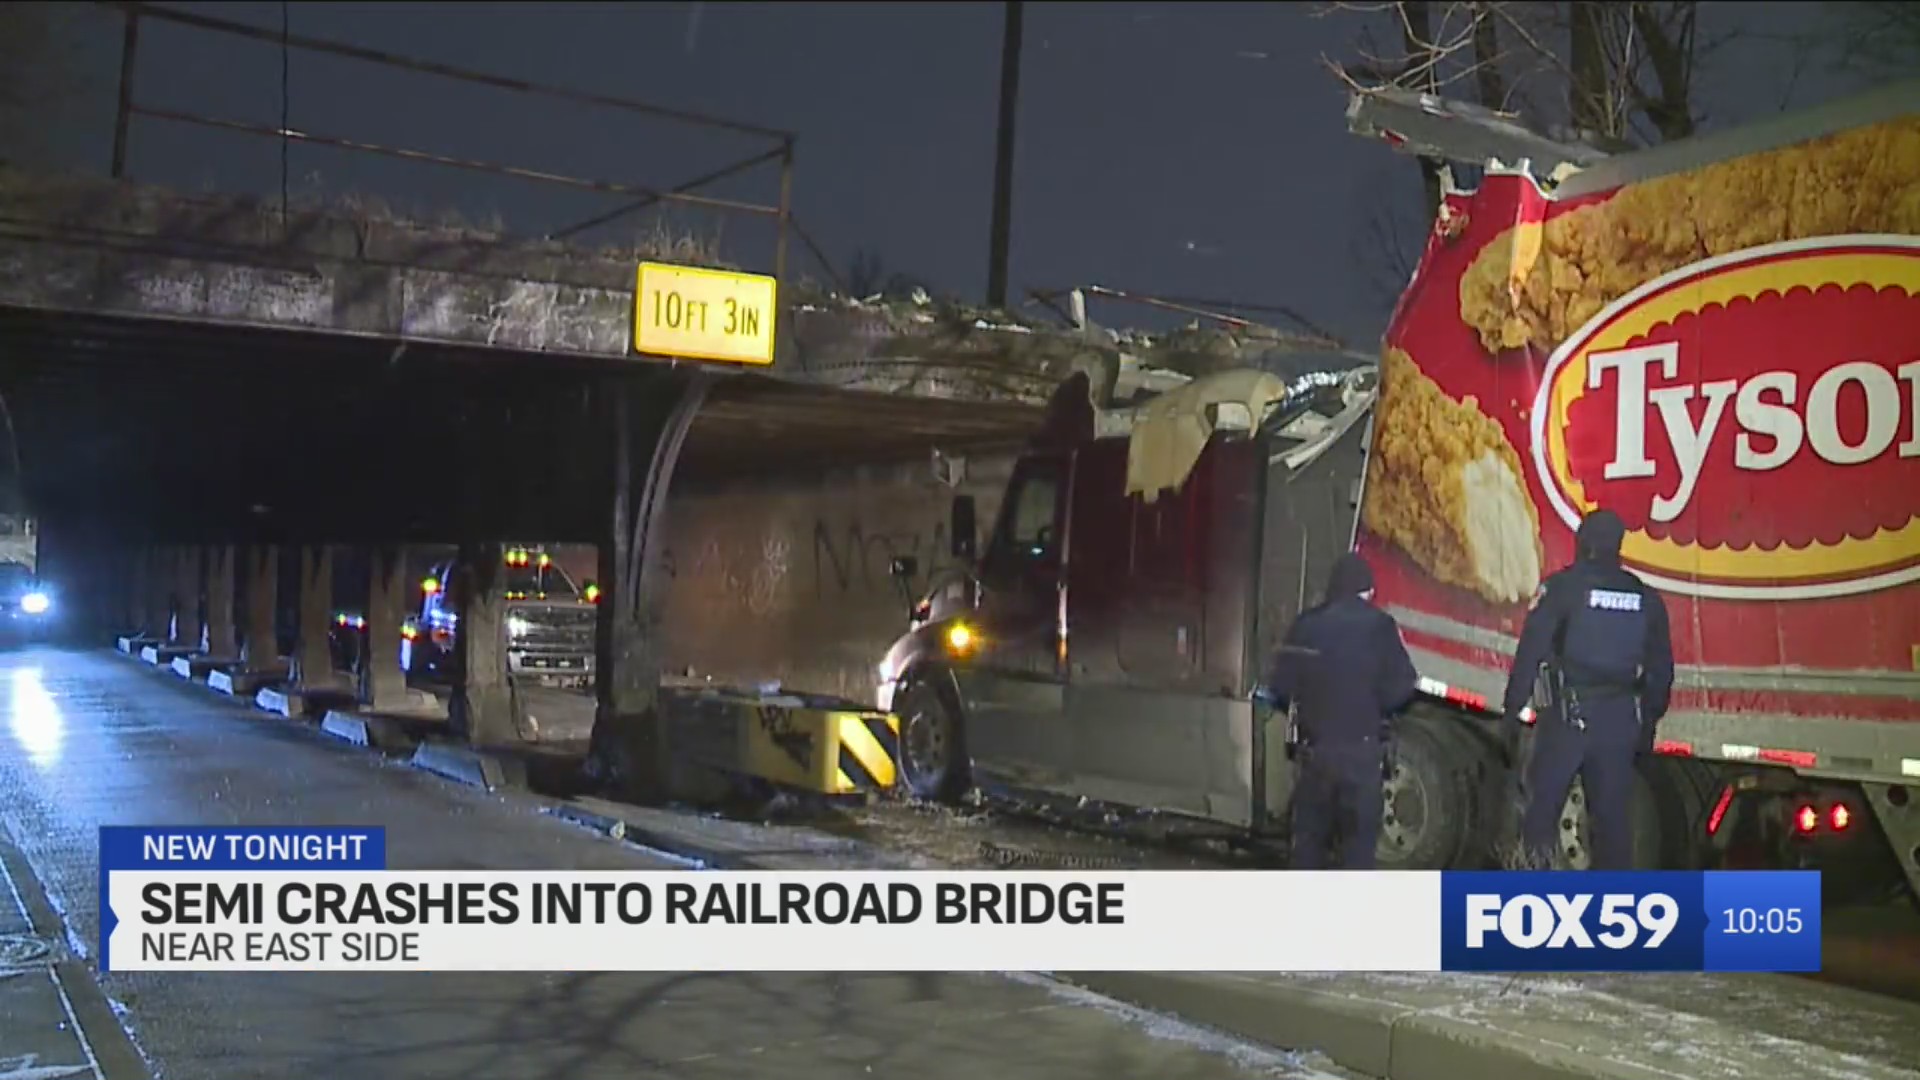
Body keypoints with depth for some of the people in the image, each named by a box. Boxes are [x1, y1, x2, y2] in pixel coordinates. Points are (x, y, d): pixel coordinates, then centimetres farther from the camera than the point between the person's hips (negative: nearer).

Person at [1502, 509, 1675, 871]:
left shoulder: (1562, 587, -4)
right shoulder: (1646, 599, 10)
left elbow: (1530, 654, -8)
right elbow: (1661, 670, 13)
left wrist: (1512, 713, -3)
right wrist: (1648, 724, 22)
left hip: (1568, 714, -4)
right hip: (1620, 718, 4)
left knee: (1542, 804, 3)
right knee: (1612, 814, 9)